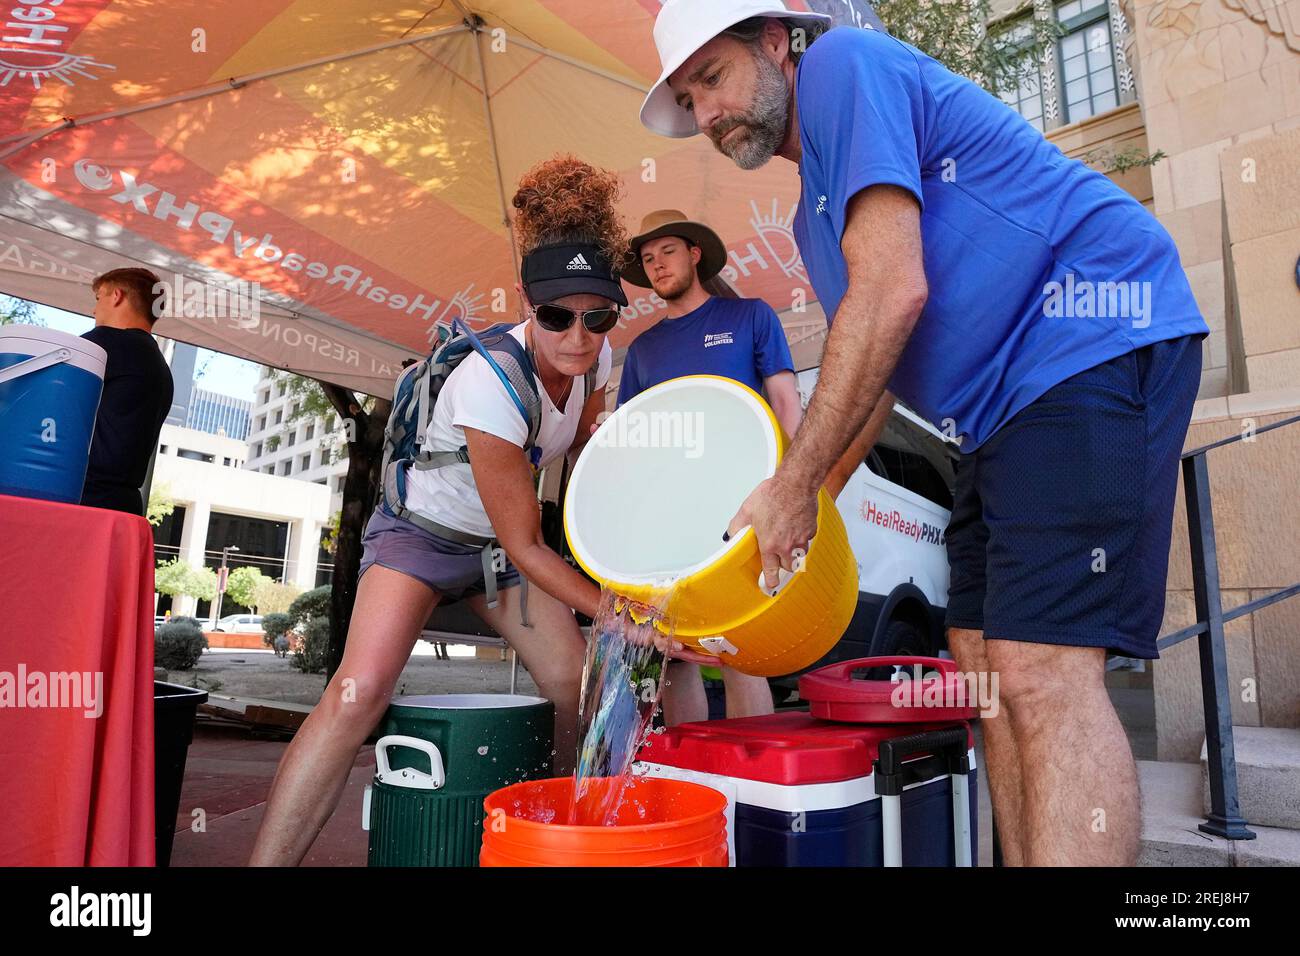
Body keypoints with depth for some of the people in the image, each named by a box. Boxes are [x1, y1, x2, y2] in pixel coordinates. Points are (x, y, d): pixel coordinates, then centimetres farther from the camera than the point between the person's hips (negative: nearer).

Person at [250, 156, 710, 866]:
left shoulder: (595, 358, -12)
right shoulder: (490, 386, -32)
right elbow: (524, 545, -26)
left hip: (502, 540, 6)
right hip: (424, 532, -6)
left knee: (580, 688, 0)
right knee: (357, 695, -27)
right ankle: (268, 860, -11)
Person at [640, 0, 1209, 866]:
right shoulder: (817, 213, 21)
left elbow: (893, 293, -18)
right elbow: (869, 371, 21)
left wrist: (793, 484, -15)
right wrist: (804, 507, 12)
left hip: (1092, 337, -10)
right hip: (1010, 401, 10)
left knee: (1042, 671, -17)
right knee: (984, 659, 8)